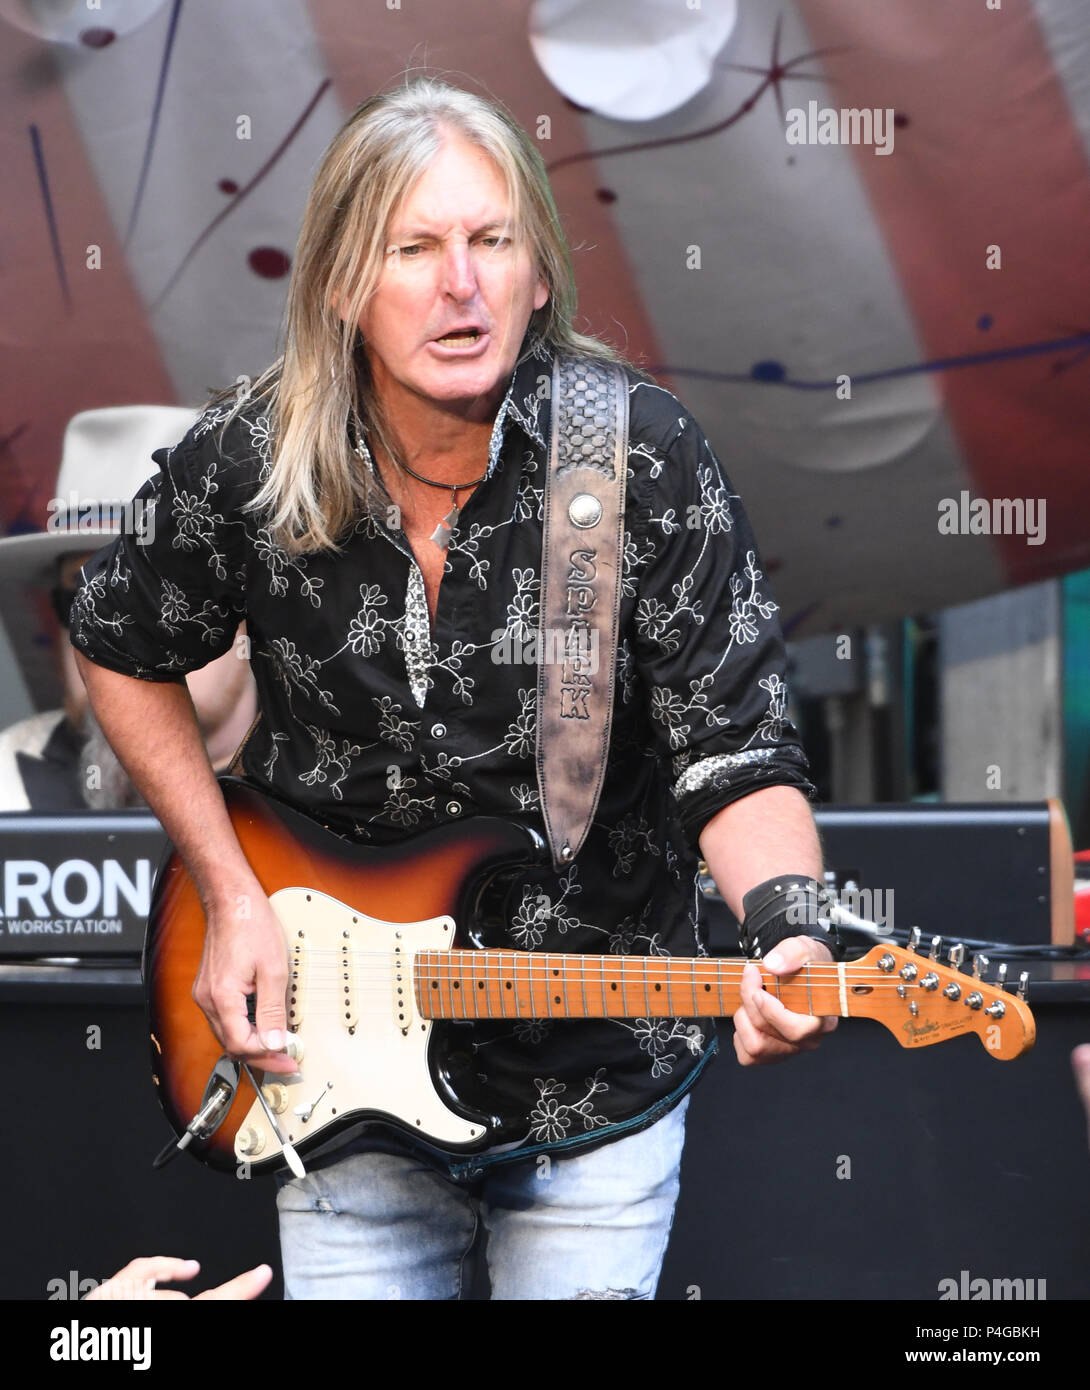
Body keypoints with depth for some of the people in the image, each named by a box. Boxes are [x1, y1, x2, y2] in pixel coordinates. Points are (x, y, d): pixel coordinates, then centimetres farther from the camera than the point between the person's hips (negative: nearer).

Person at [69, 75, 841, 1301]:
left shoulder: (642, 461, -15)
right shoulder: (244, 466, -10)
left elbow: (736, 755, -15)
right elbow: (124, 654, 8)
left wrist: (788, 931, -35)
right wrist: (231, 895, -1)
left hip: (597, 1077, -1)